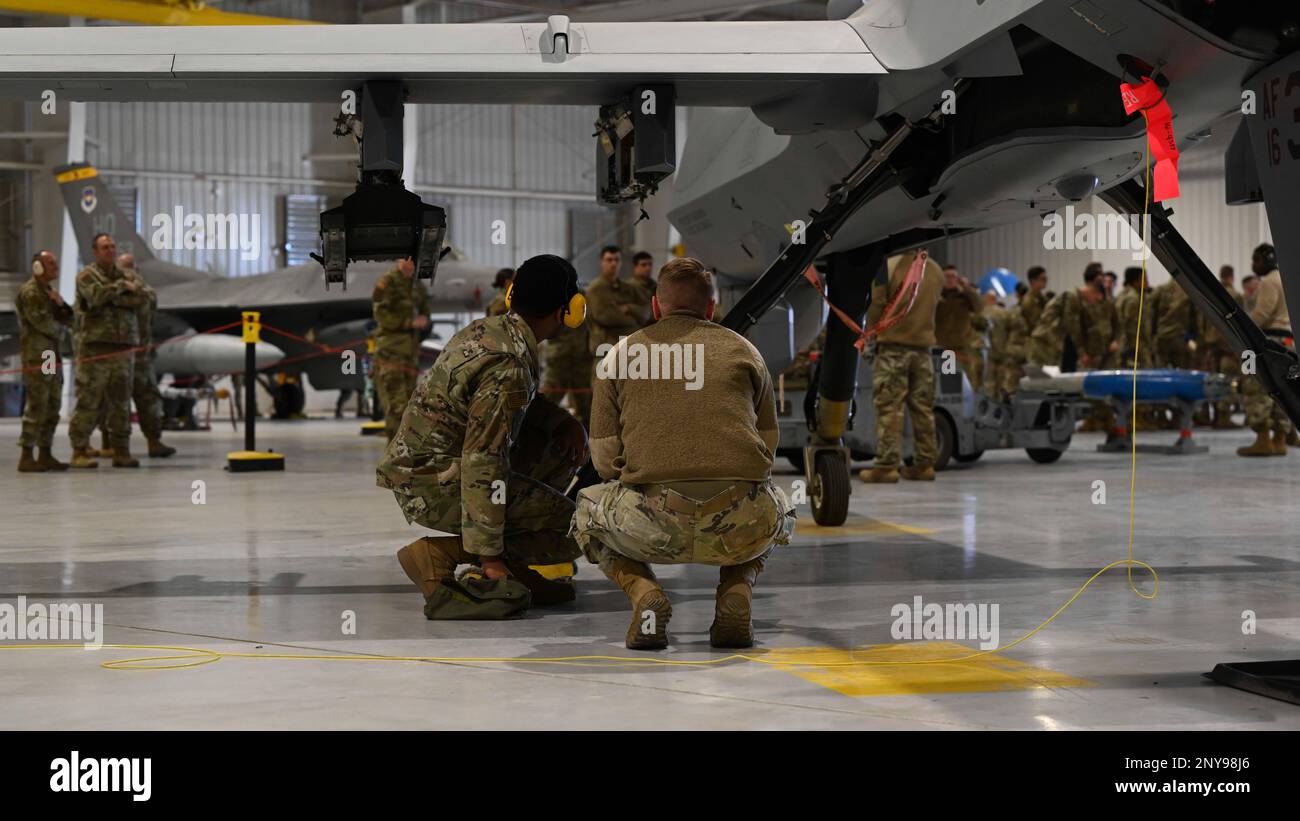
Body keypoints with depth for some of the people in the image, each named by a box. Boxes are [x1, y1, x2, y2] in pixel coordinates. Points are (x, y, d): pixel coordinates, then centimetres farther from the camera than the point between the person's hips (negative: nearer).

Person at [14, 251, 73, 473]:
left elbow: (68, 319, 17)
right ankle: (26, 458, -10)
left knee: (52, 407, 9)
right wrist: (59, 329, 3)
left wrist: (60, 304, -3)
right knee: (36, 407, -11)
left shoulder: (49, 291, 19)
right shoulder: (30, 292, -10)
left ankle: (45, 454, 14)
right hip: (36, 357, -9)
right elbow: (43, 323, -17)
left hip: (52, 355, 9)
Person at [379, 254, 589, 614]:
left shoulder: (483, 329, 5)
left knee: (566, 442, 14)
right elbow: (483, 461, -26)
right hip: (433, 487, -10)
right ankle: (438, 555, -9)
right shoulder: (509, 367, -23)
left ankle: (518, 570, 12)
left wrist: (564, 422, 9)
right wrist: (488, 555, -22)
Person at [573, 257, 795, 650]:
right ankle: (736, 593, 7)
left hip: (654, 528, -1)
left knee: (588, 511, 33)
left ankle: (643, 591, 3)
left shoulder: (620, 356, 16)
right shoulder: (744, 350, 19)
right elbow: (768, 444, 24)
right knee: (779, 506, 38)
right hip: (741, 528, 1)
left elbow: (605, 460, 13)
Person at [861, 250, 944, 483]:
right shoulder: (935, 271, 7)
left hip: (893, 345, -5)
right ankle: (924, 464, 12)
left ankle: (886, 465, -8)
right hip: (923, 345, 5)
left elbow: (876, 306, -8)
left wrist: (873, 331, 7)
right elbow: (932, 307, 14)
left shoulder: (890, 267, -12)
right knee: (923, 408, 10)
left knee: (889, 407, -4)